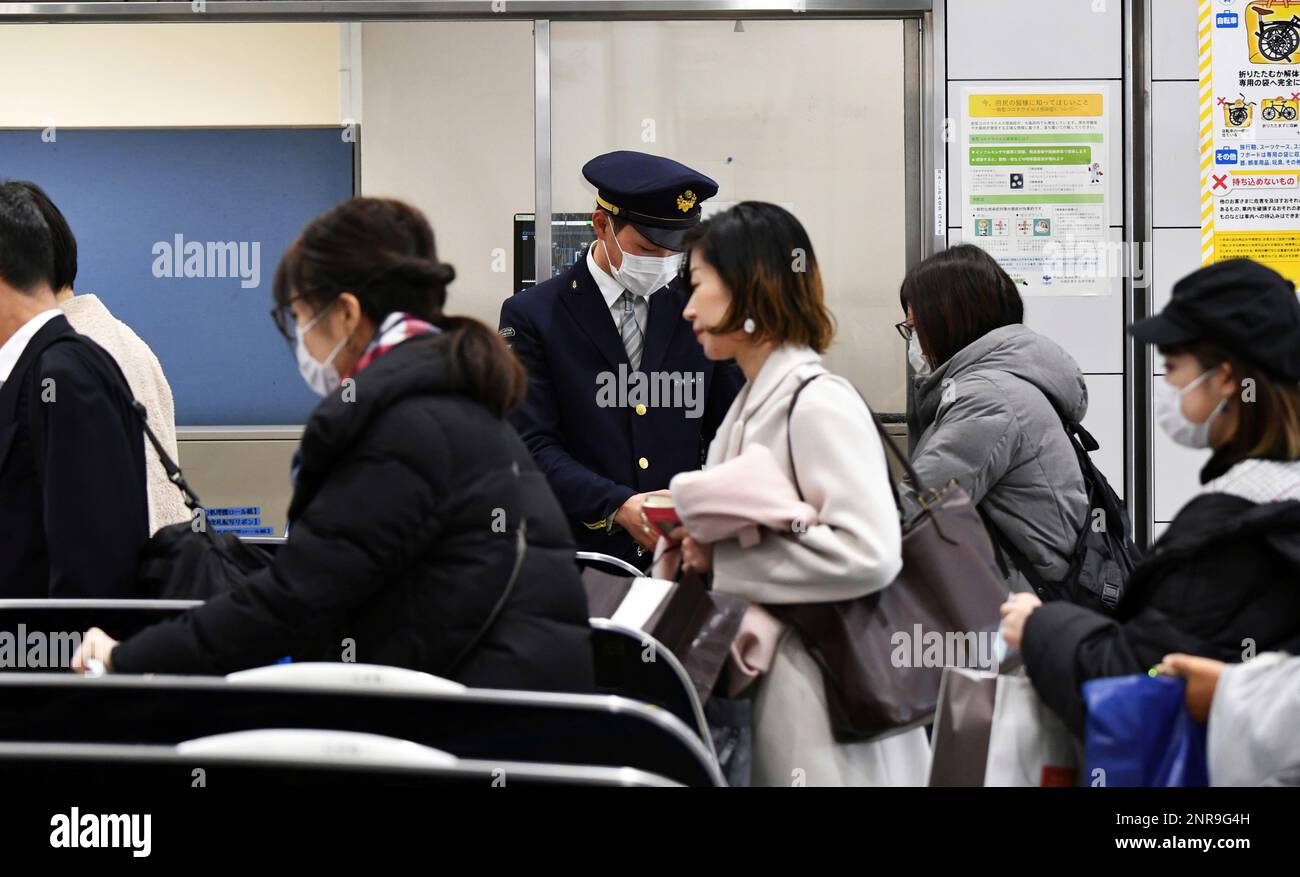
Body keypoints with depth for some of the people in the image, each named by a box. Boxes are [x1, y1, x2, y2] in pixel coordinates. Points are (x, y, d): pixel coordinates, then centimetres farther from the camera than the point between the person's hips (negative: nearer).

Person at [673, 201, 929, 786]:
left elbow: (869, 553, -27)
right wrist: (693, 529, 3)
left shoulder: (818, 403, -15)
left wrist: (722, 559, -20)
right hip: (771, 688, 9)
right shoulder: (754, 403, 13)